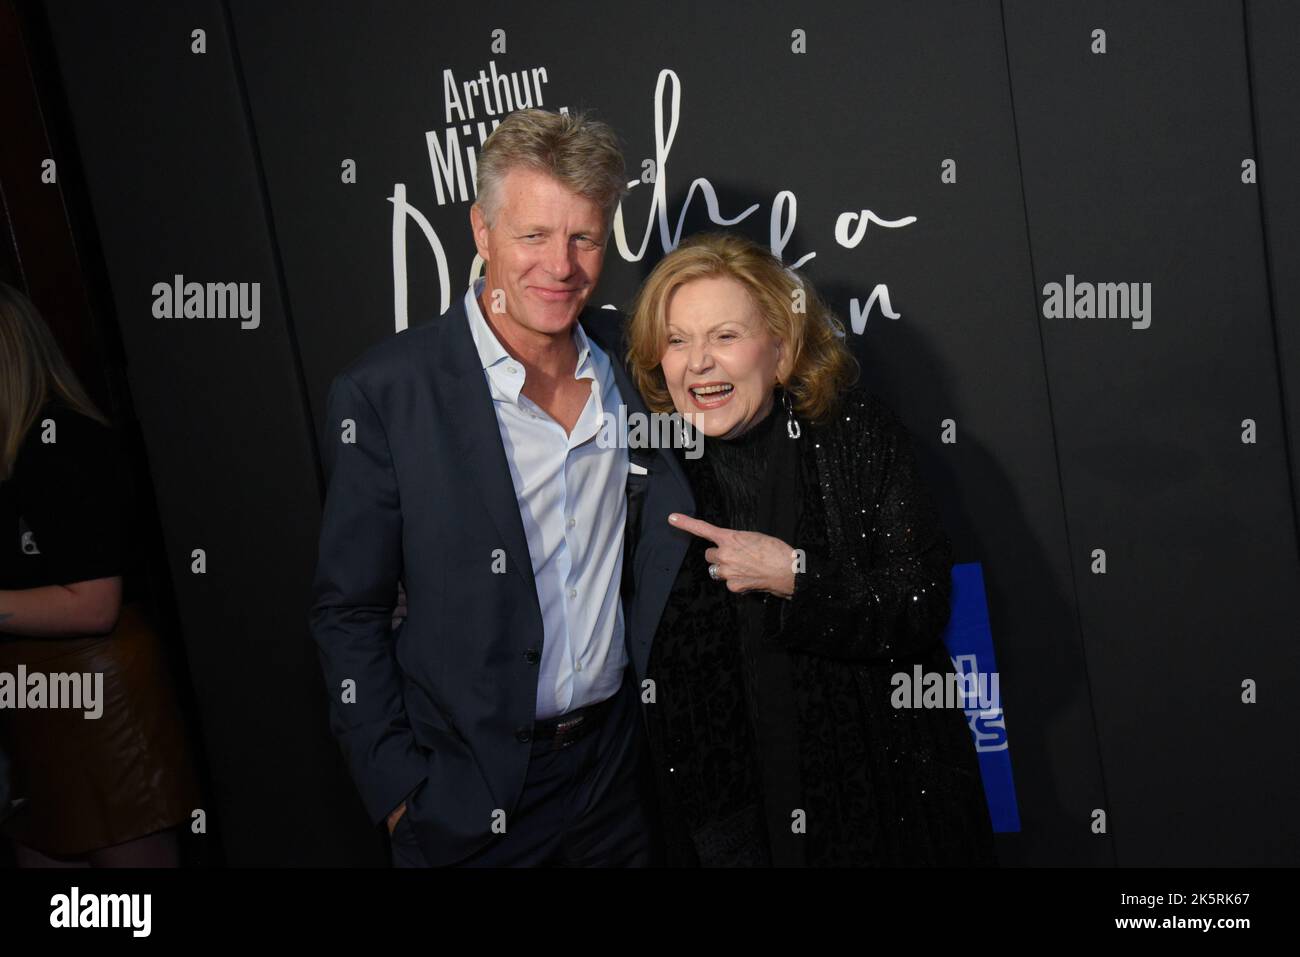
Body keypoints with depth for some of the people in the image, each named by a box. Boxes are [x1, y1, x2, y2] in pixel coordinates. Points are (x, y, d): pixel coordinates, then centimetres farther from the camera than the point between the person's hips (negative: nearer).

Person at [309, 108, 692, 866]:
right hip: (468, 800, -3)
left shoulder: (631, 357, -2)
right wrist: (398, 788, -9)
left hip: (619, 772, 4)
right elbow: (349, 611, -8)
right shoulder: (385, 392, -14)